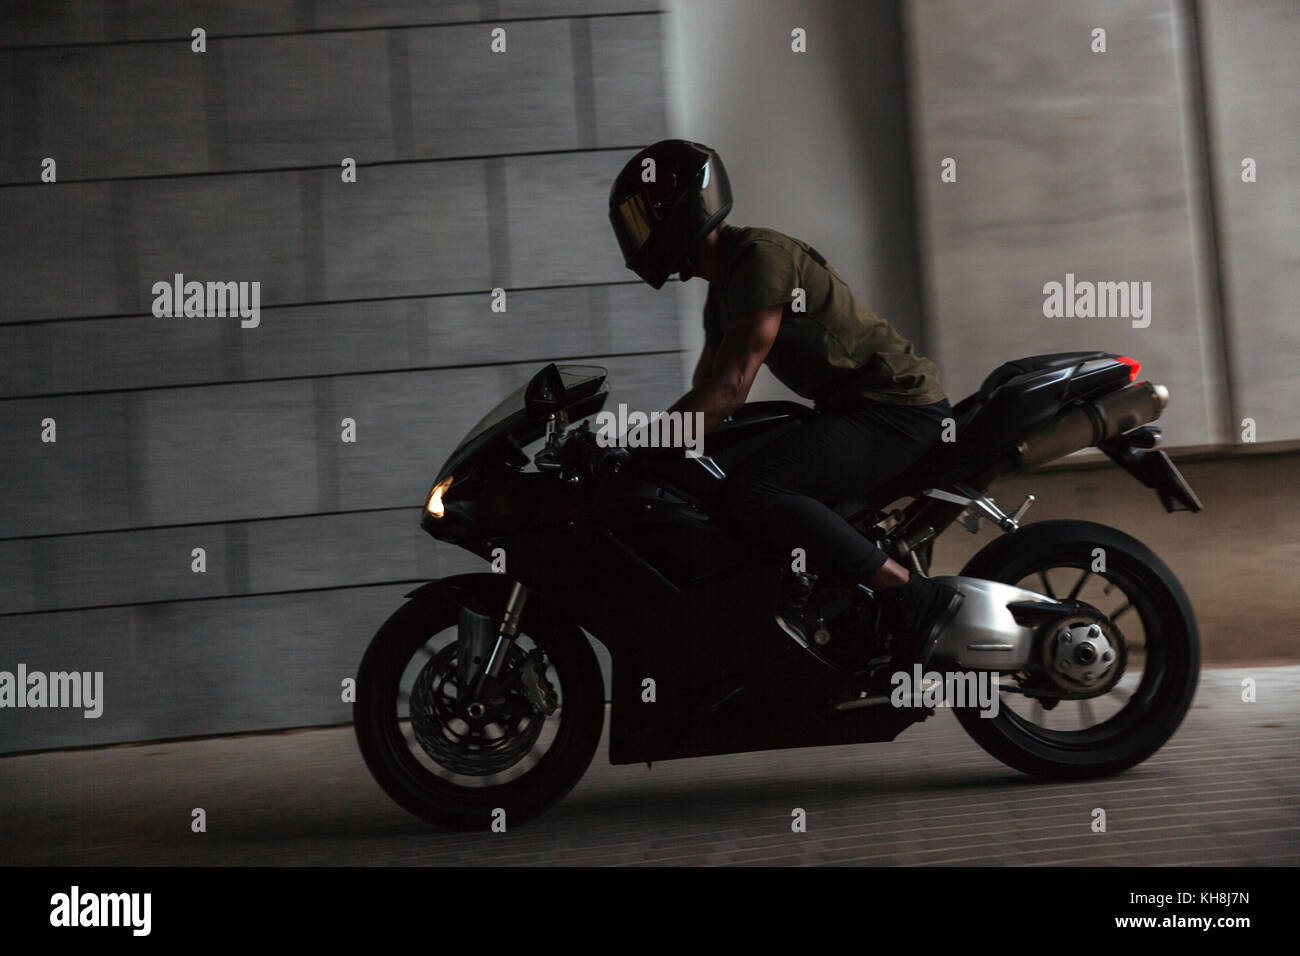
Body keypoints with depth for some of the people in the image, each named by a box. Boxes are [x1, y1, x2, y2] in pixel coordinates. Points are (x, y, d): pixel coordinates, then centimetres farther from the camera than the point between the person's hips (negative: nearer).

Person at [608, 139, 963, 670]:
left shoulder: (760, 257, -16)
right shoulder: (723, 286, 16)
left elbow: (730, 389, -24)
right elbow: (706, 390, 19)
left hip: (896, 407, -11)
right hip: (853, 407, 11)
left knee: (752, 493, -28)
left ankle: (914, 595, -21)